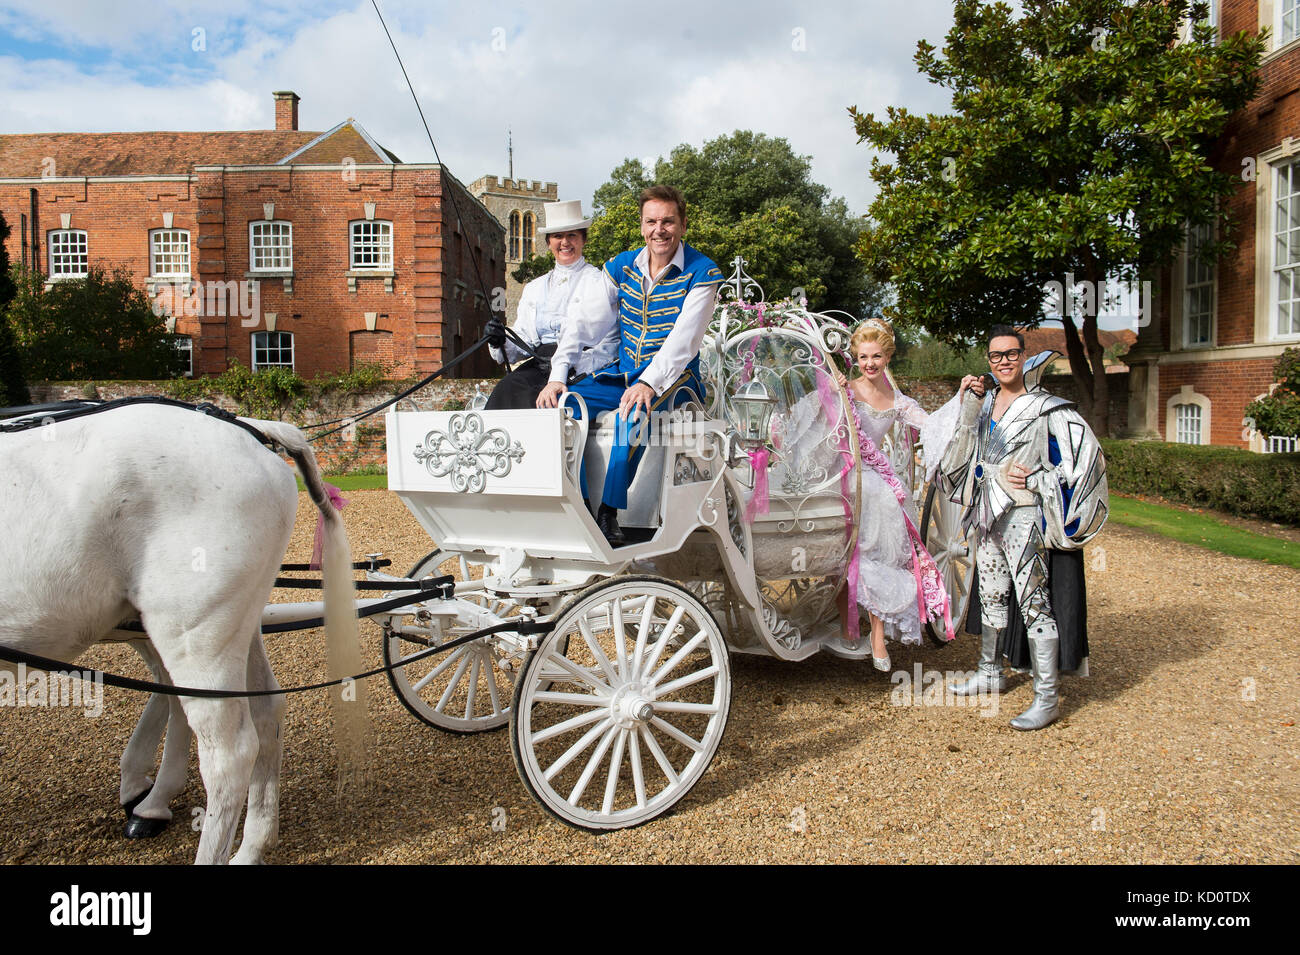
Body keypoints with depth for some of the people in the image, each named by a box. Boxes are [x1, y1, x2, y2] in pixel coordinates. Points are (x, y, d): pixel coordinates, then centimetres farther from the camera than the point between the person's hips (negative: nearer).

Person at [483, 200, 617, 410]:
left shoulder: (600, 282, 7)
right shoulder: (534, 288, 23)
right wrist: (501, 343, -6)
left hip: (581, 370, -4)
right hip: (538, 365, 4)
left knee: (536, 395, -31)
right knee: (506, 389, -26)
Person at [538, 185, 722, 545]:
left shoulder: (702, 273, -6)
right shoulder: (620, 267, 8)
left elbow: (684, 339, -19)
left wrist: (648, 383, -35)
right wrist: (557, 377, -11)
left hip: (672, 378, -5)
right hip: (619, 374, 5)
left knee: (632, 413, -37)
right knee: (559, 404, -19)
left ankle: (608, 515, -32)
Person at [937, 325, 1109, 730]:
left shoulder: (1046, 407, -7)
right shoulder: (983, 403, 11)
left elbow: (1085, 453, -11)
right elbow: (963, 450, 5)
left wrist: (1036, 480, -16)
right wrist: (968, 404, -5)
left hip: (1024, 517, -7)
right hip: (986, 515, 7)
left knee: (1033, 601, -7)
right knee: (991, 595, 18)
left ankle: (1047, 696, 0)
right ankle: (990, 673, 34)